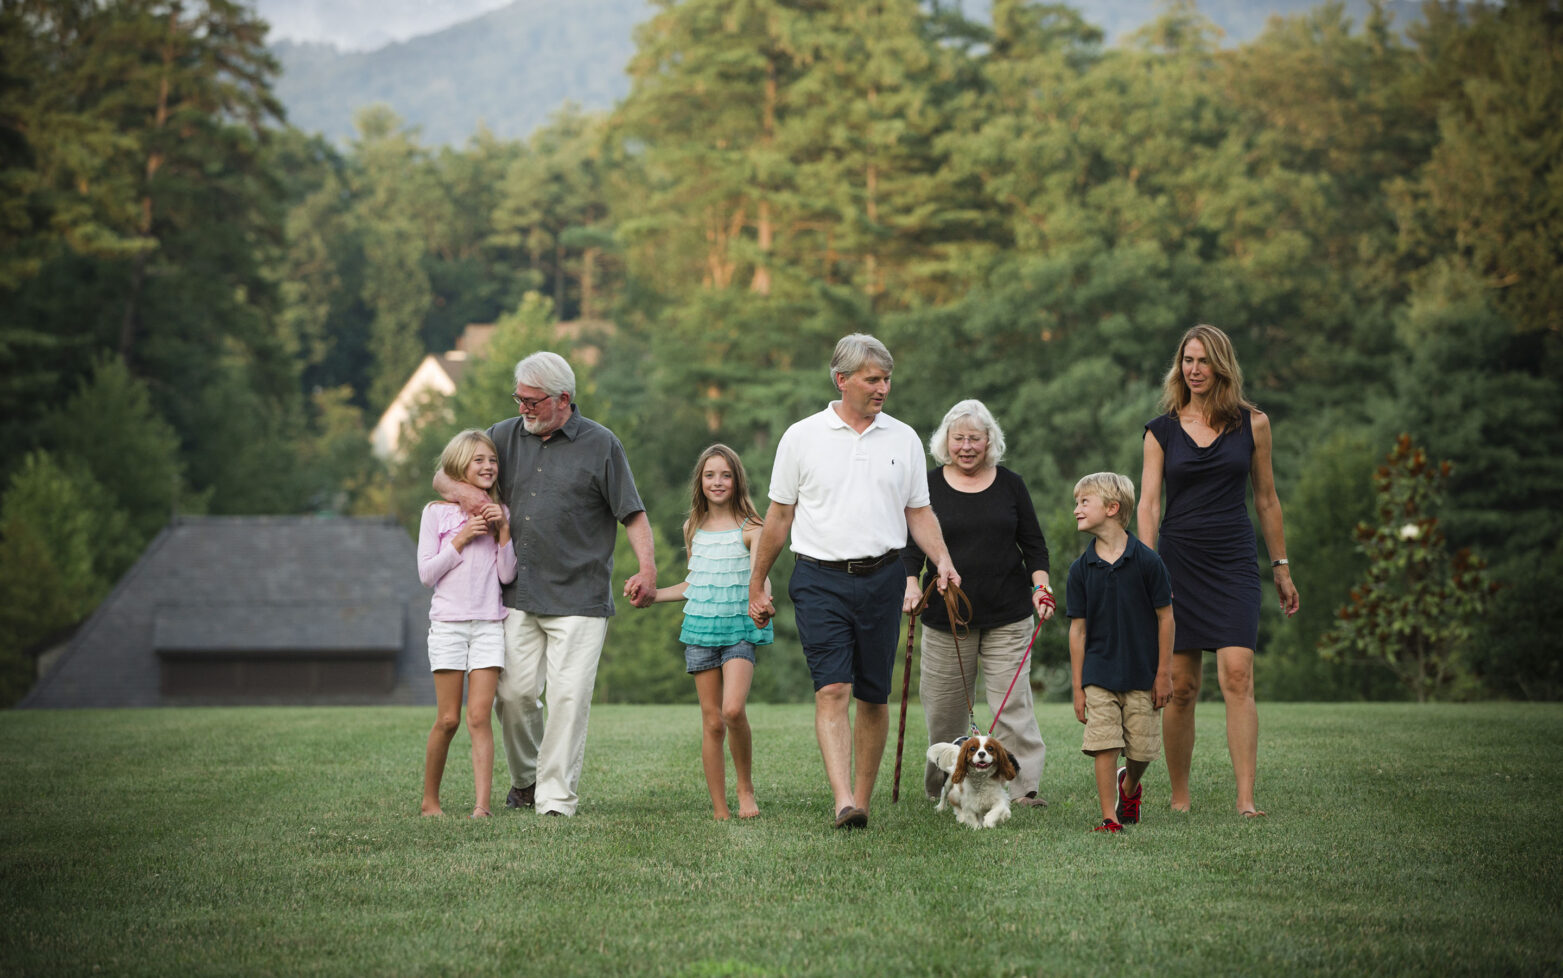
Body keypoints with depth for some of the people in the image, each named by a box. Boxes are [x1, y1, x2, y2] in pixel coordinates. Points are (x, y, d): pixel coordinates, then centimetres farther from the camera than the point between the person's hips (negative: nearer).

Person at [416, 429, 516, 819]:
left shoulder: (498, 513, 9)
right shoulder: (436, 512, 2)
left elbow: (507, 576, 3)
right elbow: (426, 574, -3)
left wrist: (503, 531, -8)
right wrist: (460, 542, -12)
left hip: (489, 623, 2)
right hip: (448, 622, -1)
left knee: (479, 717, -8)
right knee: (448, 720, -1)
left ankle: (483, 804, -12)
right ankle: (430, 799, 15)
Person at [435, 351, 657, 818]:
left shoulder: (601, 445, 0)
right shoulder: (506, 436, 11)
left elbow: (633, 514, 0)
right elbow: (442, 475, 17)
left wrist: (647, 570, -14)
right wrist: (461, 491, -7)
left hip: (579, 599, -4)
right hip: (519, 595, 4)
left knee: (569, 698, -8)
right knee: (514, 693, 2)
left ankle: (556, 801, -4)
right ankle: (524, 779, 25)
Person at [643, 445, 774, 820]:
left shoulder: (749, 528, -2)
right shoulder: (693, 529, 12)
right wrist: (653, 594, 20)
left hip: (739, 629, -4)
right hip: (700, 627, 4)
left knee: (733, 709, -23)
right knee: (712, 722, 2)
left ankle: (746, 787, -2)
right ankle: (720, 810, 7)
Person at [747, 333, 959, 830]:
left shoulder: (903, 439, 9)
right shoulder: (802, 437, 2)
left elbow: (919, 512, 13)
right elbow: (779, 514, 8)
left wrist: (943, 561, -3)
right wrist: (756, 584, 11)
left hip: (881, 578, 3)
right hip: (820, 579, -3)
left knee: (873, 696, 6)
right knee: (832, 690, -14)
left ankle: (862, 800, 17)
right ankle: (843, 802, -23)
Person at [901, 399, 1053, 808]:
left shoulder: (1010, 484, 8)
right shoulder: (928, 487, 5)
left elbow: (1033, 543, 11)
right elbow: (911, 546, 4)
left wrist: (1040, 586, -2)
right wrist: (911, 584, -12)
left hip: (1007, 615, 0)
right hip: (947, 615, 0)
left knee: (1011, 697, -6)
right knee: (944, 703, 3)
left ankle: (1025, 785, -4)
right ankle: (940, 784, 18)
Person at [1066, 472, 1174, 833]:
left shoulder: (1146, 561, -8)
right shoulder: (1081, 569, -2)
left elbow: (1165, 617, -2)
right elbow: (1078, 628, 1)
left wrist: (1164, 674, -3)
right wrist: (1078, 688, 0)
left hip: (1141, 674, -1)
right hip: (1098, 674, 1)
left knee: (1141, 748, 6)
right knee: (1104, 747, -7)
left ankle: (1130, 785, 37)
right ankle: (1109, 818, 1)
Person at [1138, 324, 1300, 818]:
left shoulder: (1252, 423, 5)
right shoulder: (1161, 430, 6)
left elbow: (1266, 499, 12)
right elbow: (1148, 503, 0)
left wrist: (1281, 567, 12)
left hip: (1235, 560, -1)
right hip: (1179, 560, 1)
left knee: (1237, 676, -14)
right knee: (1181, 687, 2)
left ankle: (1246, 799, -17)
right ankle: (1179, 797, 14)